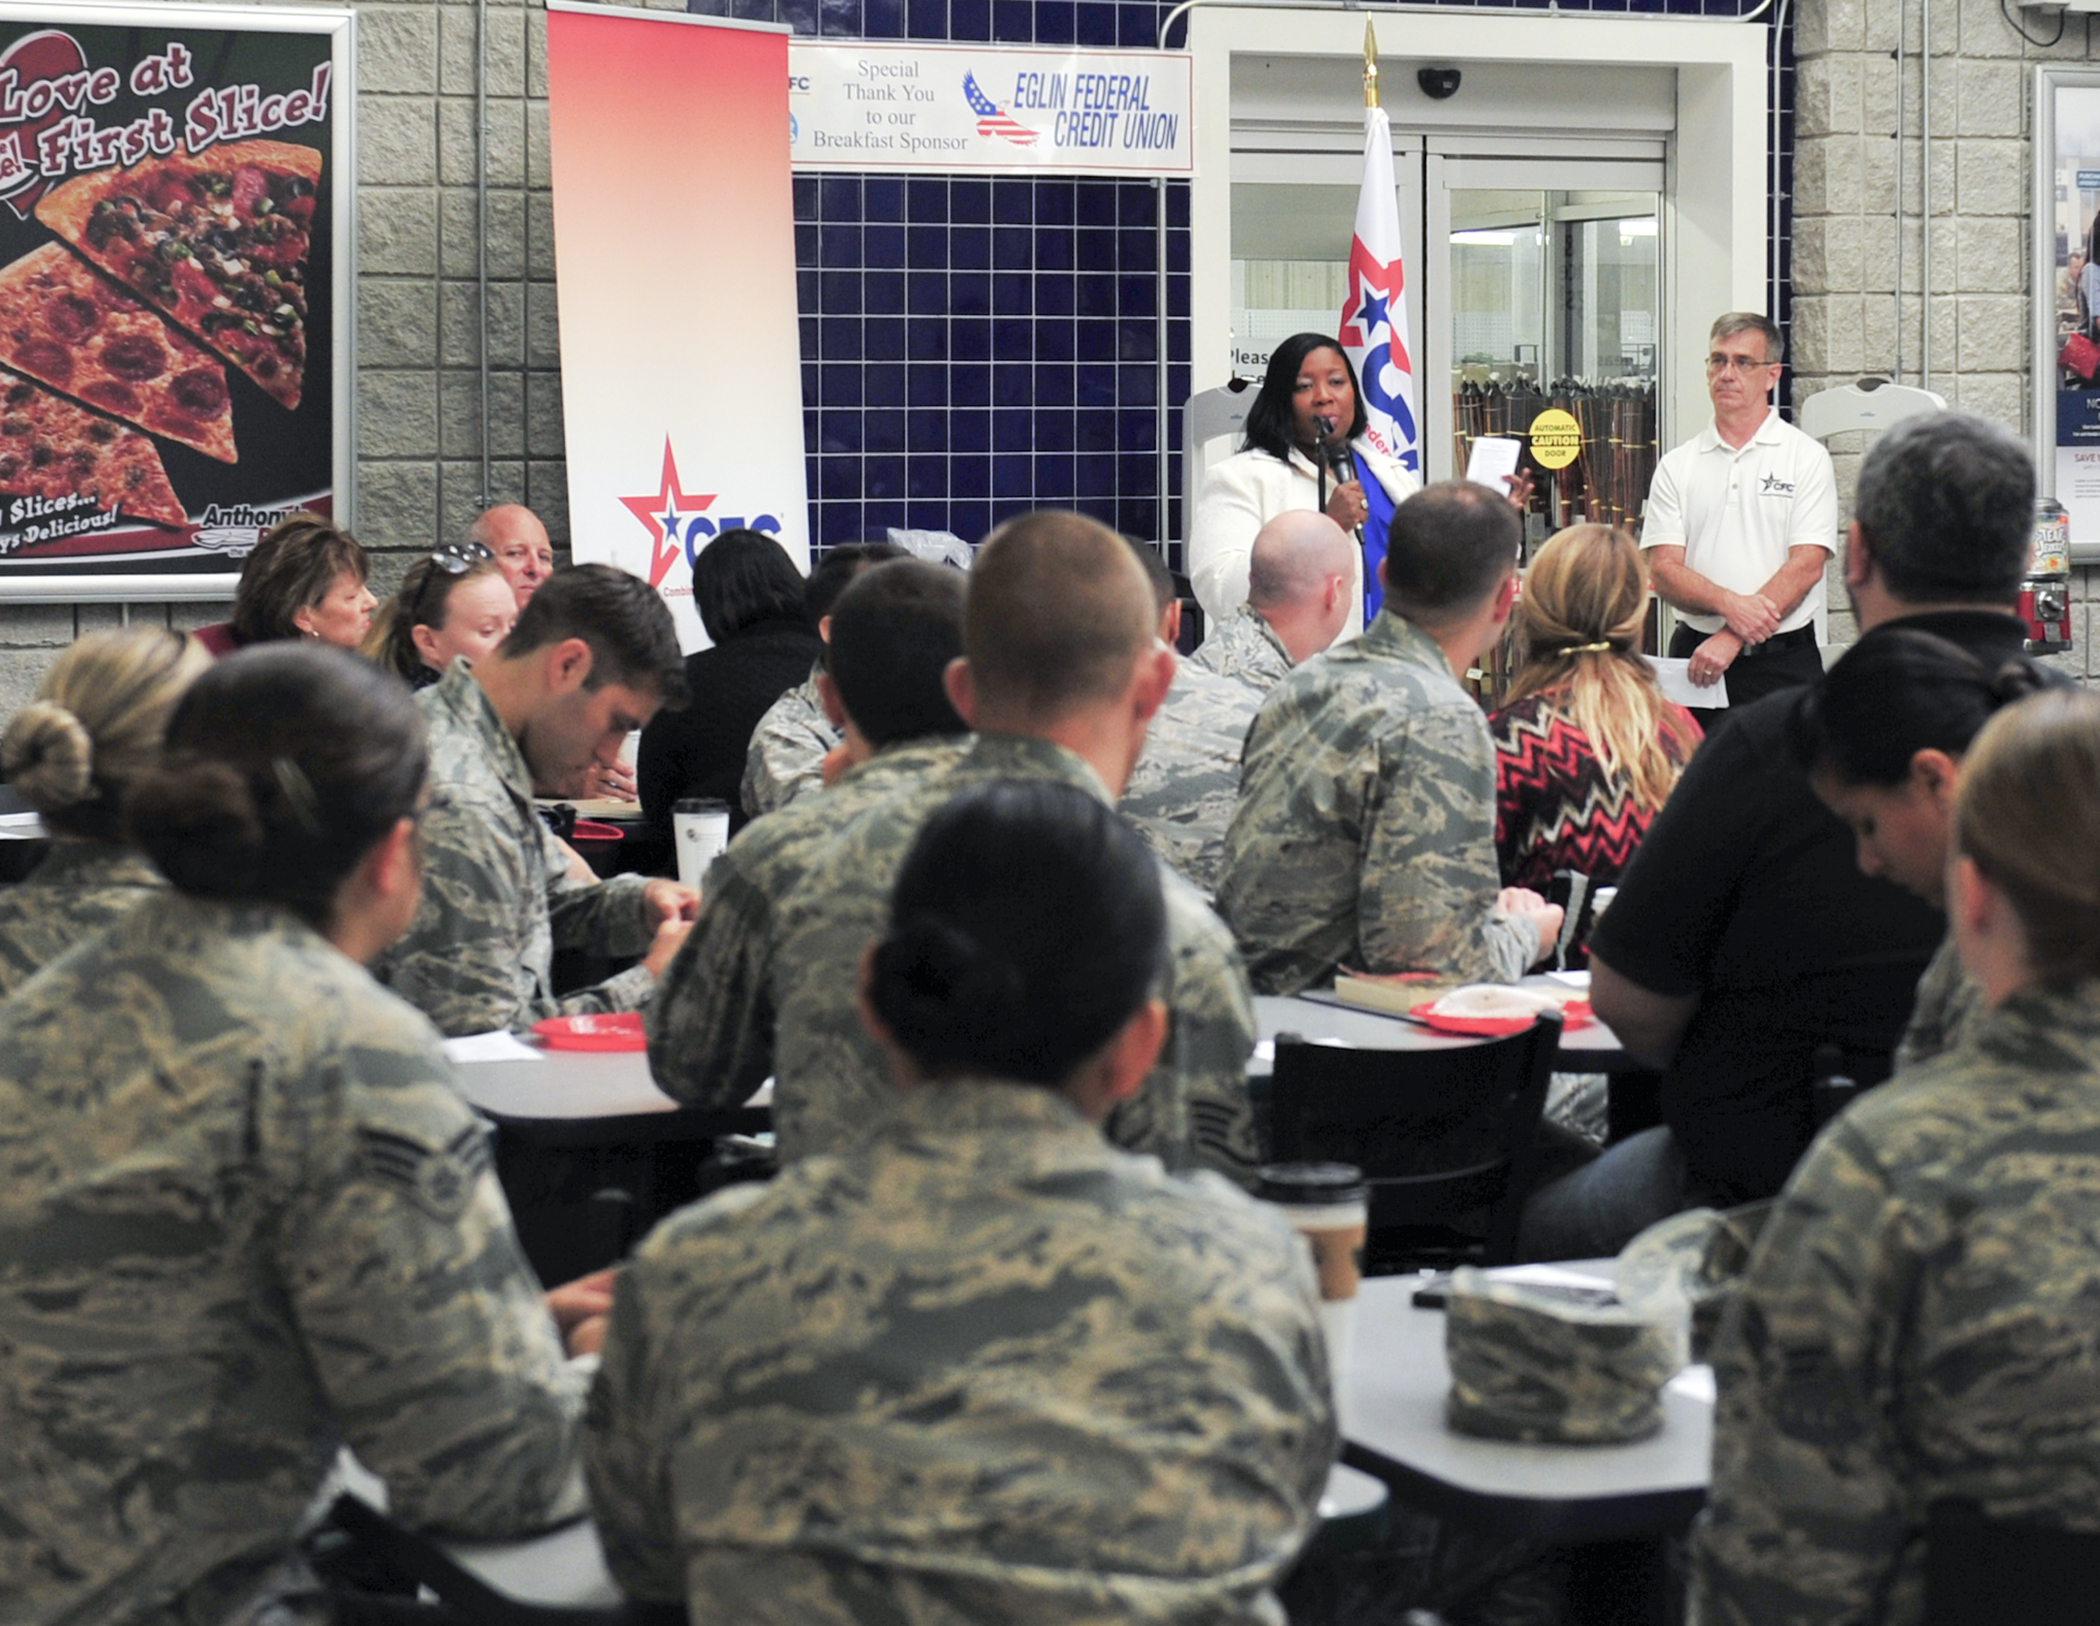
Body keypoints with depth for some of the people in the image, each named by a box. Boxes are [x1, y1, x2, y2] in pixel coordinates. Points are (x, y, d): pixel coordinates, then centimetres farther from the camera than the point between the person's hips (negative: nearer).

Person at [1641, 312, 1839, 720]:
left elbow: (1806, 565, -7)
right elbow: (1663, 568, 1)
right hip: (1696, 657, 2)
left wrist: (1731, 639, -16)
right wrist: (1728, 603, -19)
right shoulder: (1676, 466, 10)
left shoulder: (1806, 457, 3)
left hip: (1782, 660, -2)